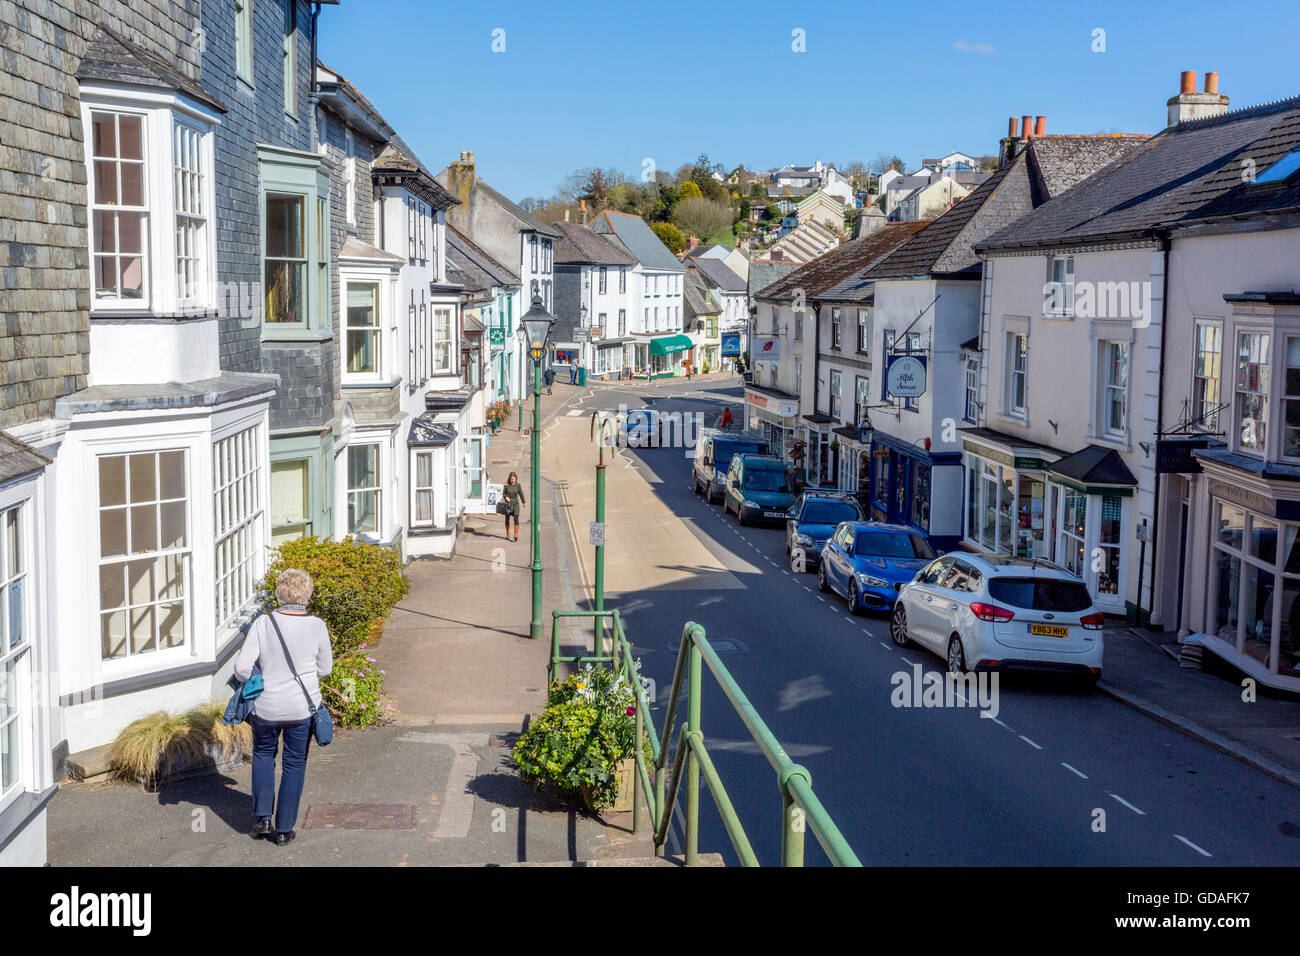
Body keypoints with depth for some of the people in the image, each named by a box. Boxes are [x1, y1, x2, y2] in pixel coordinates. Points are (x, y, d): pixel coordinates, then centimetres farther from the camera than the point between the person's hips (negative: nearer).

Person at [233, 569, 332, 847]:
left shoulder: (263, 624, -12)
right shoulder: (316, 626, -9)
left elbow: (242, 667, -13)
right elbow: (325, 669, 3)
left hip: (266, 707, 0)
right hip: (303, 708, 0)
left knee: (263, 754, 25)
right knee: (295, 764, 14)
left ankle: (262, 817, 18)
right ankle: (284, 830, 19)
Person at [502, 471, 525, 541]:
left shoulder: (518, 485, -1)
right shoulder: (506, 485, -5)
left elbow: (521, 494, 11)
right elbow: (503, 493, 4)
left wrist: (524, 502, 19)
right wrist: (506, 497, -18)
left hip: (516, 504, 0)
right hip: (508, 503, 0)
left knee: (516, 519, -13)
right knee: (507, 519, 10)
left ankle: (516, 535, -20)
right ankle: (508, 535, 24)